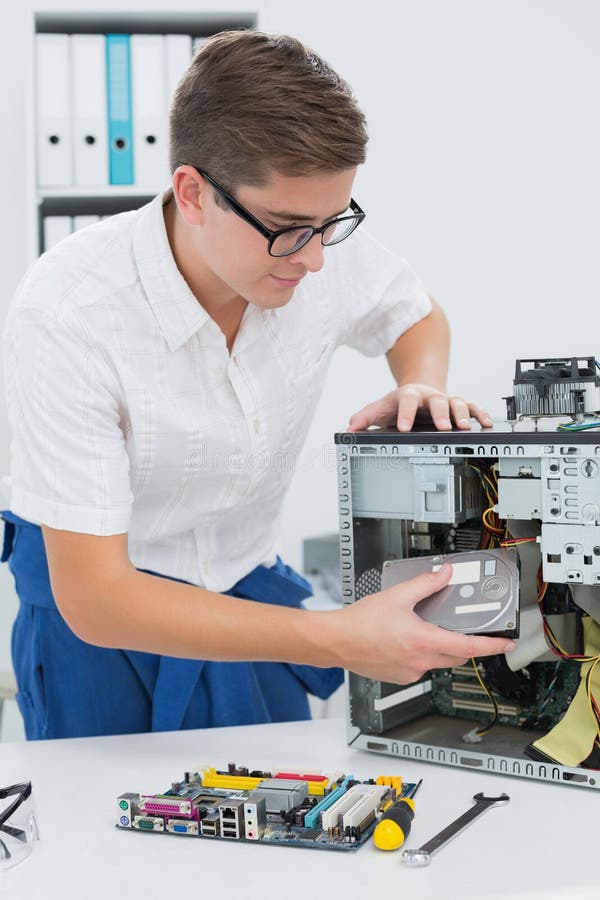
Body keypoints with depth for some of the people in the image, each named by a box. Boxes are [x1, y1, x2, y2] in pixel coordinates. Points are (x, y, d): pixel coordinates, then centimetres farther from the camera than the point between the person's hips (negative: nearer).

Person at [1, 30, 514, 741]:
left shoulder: (325, 251, -17)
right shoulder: (67, 315, -32)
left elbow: (417, 313, 10)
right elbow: (92, 598, -32)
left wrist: (422, 388, -15)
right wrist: (337, 639, -39)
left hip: (248, 586, 4)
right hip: (98, 610, -3)